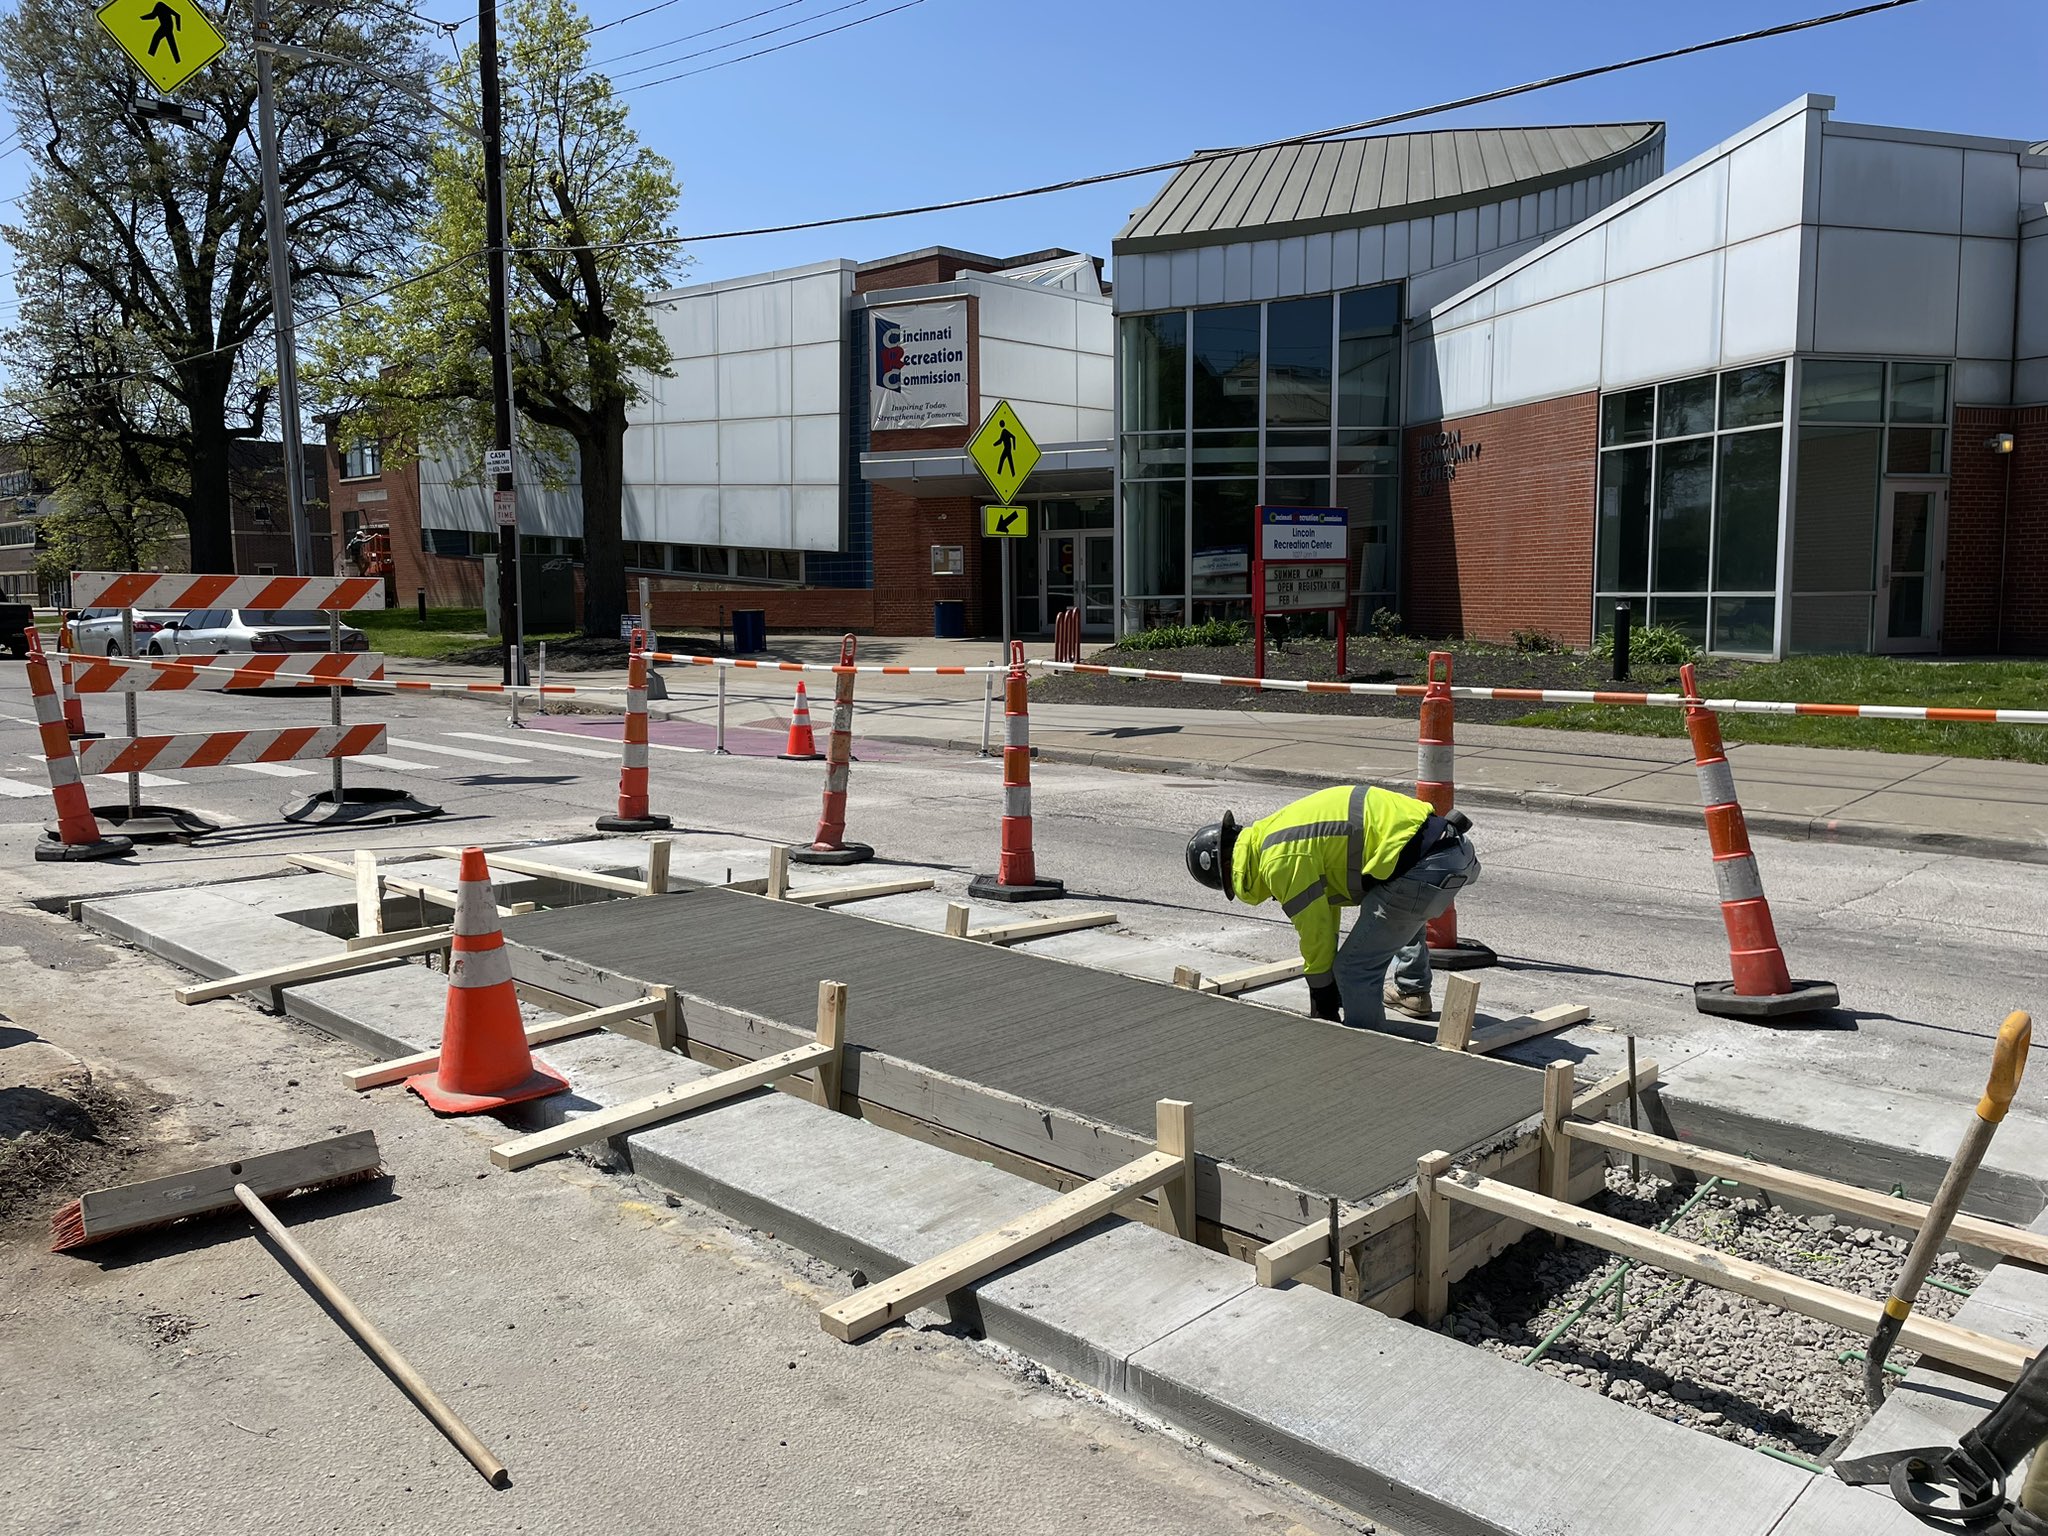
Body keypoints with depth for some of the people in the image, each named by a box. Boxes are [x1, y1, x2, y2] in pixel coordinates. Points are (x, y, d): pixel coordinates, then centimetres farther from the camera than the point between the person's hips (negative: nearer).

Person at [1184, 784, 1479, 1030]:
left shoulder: (1282, 859, -14)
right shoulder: (1279, 830, 18)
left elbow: (1315, 931, -9)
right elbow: (1326, 909, 26)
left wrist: (1324, 1011, 5)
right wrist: (1328, 990, 32)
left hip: (1425, 867, -11)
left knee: (1355, 968, -7)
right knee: (1401, 911, 42)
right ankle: (1413, 992, 59)